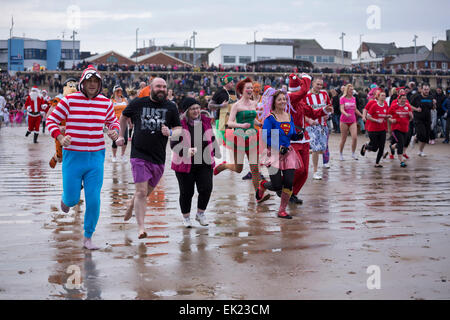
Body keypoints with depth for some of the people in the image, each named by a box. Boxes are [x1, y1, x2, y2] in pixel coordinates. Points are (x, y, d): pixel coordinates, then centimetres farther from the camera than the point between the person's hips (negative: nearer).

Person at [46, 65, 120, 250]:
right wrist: (60, 137, -18)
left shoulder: (106, 102, 3)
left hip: (96, 158, 2)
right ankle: (65, 198, 42)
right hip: (73, 157, -2)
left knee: (93, 200, -1)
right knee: (72, 199, 2)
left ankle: (88, 238, 15)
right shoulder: (69, 101, -7)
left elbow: (113, 121, 19)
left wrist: (114, 131, -4)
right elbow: (51, 120, -1)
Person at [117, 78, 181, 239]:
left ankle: (131, 204, 46)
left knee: (147, 192, 15)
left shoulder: (171, 107, 5)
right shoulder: (138, 103, 2)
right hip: (139, 154, -3)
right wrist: (121, 136, 20)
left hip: (158, 158, 3)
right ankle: (141, 228, -7)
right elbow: (124, 117, 20)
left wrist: (170, 133, -14)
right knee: (141, 191, -12)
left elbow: (179, 130, 7)